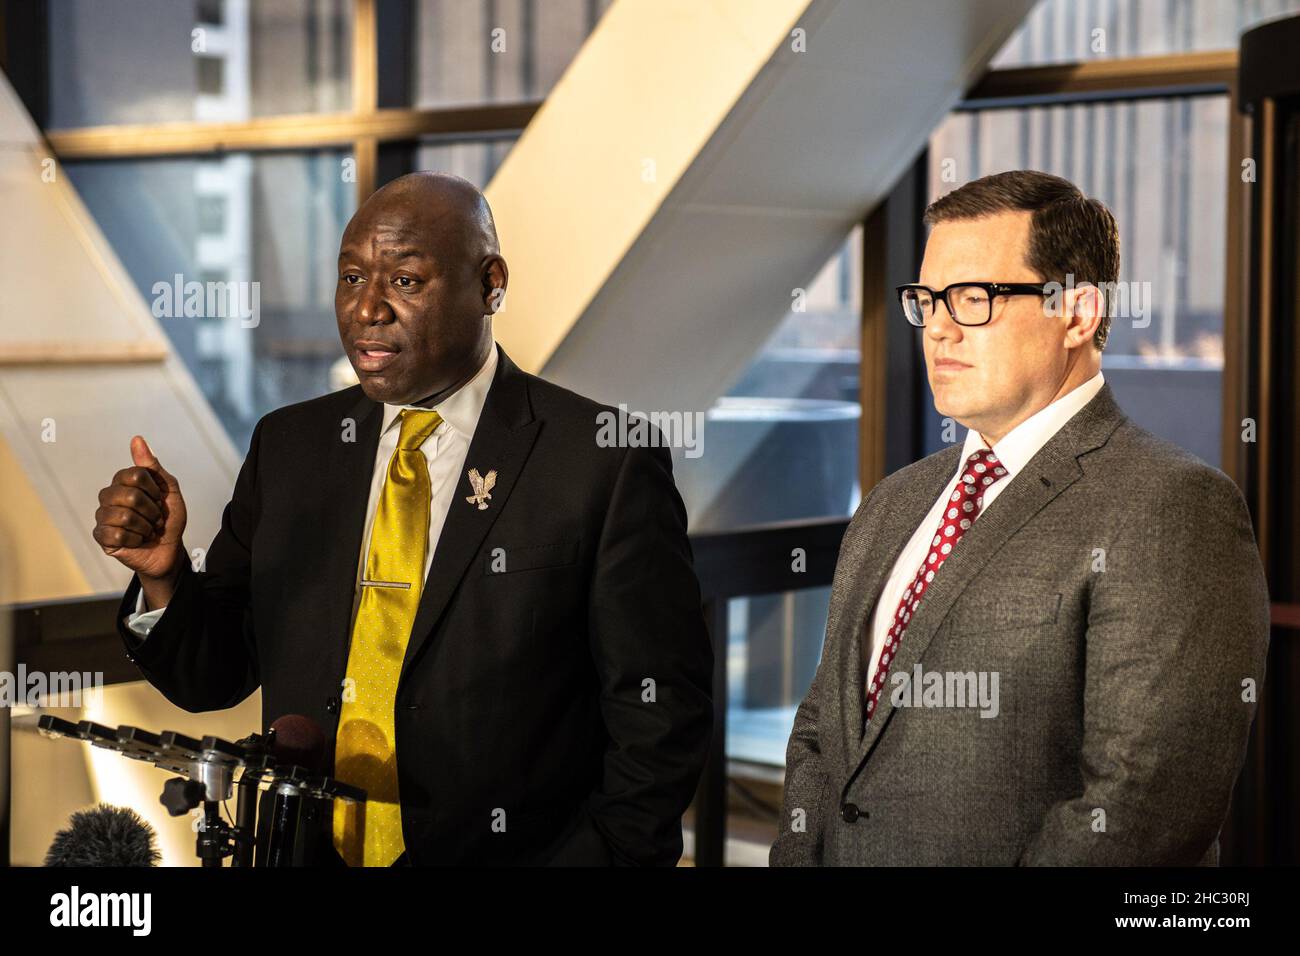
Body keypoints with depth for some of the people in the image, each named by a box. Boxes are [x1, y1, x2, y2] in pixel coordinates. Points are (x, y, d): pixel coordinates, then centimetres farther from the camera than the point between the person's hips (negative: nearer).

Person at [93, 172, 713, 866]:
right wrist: (163, 572, -9)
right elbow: (216, 674, 8)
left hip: (509, 854, -4)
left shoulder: (607, 462, -9)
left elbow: (660, 715, -7)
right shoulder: (289, 446, 5)